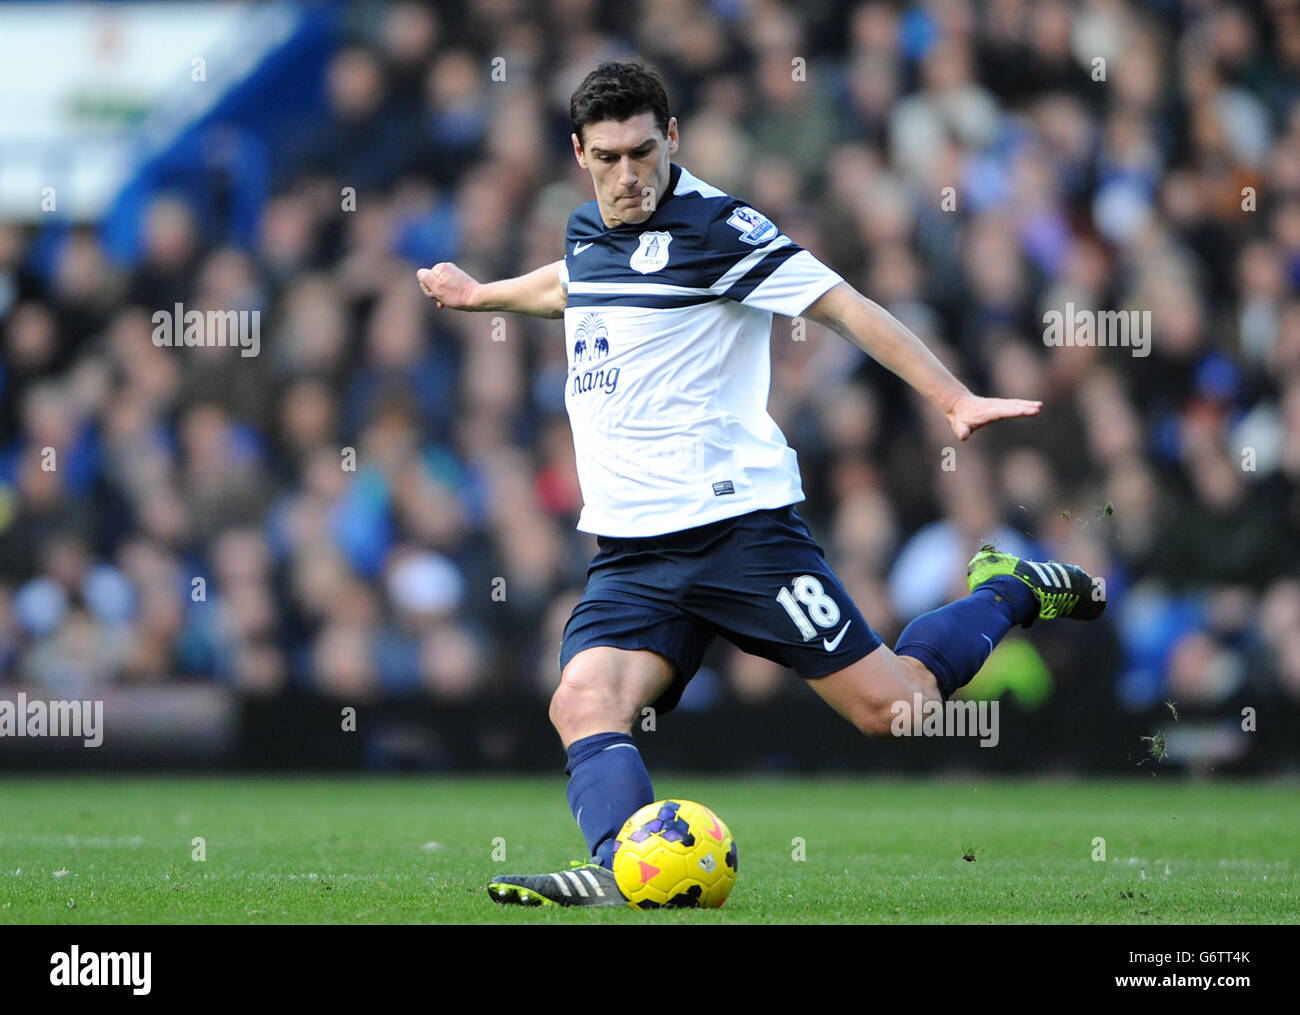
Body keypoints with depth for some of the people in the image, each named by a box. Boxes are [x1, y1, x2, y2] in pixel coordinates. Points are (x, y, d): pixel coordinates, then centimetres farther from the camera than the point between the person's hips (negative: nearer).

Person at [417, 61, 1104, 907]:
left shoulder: (714, 225, -8)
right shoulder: (585, 232, 14)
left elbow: (844, 307, -11)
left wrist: (954, 399, -18)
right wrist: (482, 295, 55)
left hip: (736, 521, -6)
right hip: (630, 551, 6)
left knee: (891, 707, -5)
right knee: (583, 704, -22)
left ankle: (1008, 594, 20)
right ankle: (624, 870, -40)